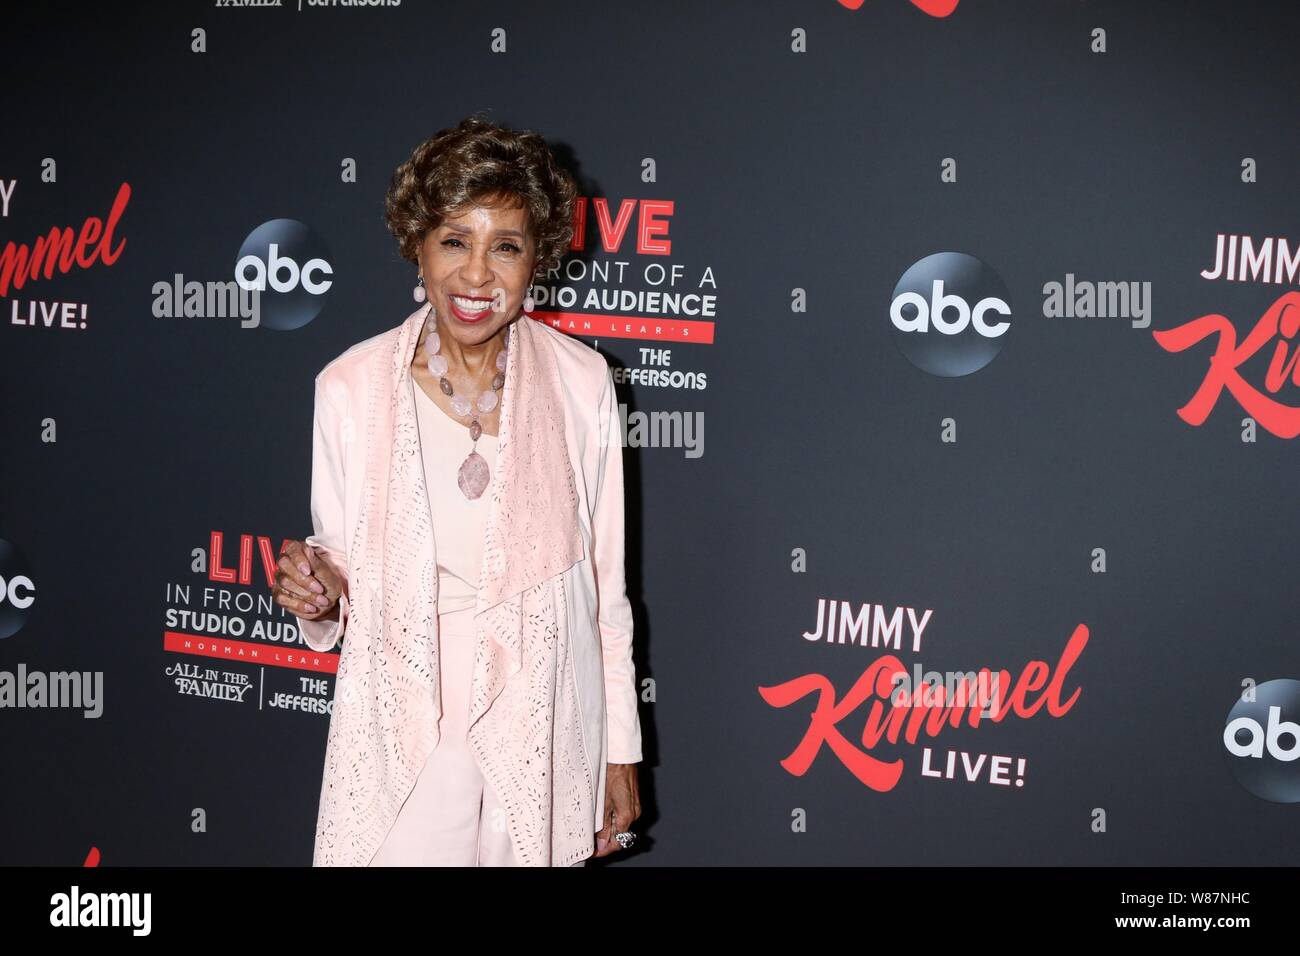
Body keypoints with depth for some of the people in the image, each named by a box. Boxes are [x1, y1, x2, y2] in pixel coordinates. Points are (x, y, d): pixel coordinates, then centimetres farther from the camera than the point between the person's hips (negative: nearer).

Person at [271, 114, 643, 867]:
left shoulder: (580, 383, -5)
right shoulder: (349, 388, -6)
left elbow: (605, 583, 2)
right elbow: (341, 574, 6)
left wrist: (622, 750, 5)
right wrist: (320, 595, -17)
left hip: (542, 735, 1)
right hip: (402, 740, 0)